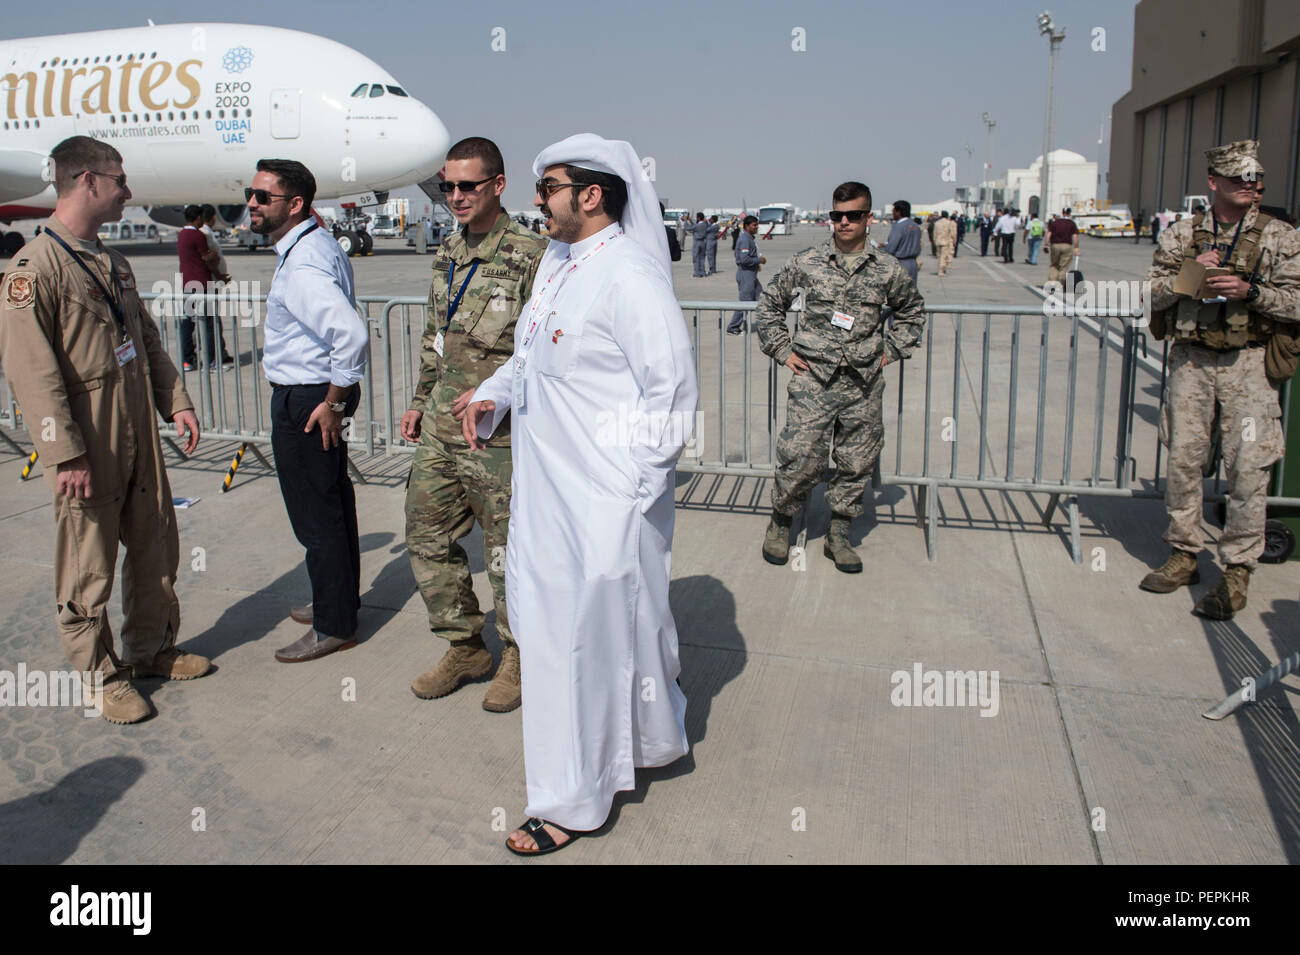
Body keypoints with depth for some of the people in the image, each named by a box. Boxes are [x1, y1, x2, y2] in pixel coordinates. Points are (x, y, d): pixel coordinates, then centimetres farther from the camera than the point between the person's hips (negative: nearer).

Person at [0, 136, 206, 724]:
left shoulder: (115, 265, 13)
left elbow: (148, 341, 21)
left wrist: (176, 402, 12)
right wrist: (65, 455, -20)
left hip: (139, 433, 8)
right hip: (88, 444, -8)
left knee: (156, 548, 16)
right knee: (88, 568, 4)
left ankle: (152, 649, 32)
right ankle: (100, 675, 18)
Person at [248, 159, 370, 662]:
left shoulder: (302, 265, -23)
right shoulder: (321, 245, 10)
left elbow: (352, 332, -35)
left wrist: (333, 402, -25)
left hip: (303, 403, -11)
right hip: (320, 394, 11)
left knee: (316, 516, 1)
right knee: (333, 503, 21)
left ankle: (333, 627, 13)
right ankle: (340, 600, 37)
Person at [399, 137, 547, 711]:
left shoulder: (530, 257, -11)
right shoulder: (447, 255, 13)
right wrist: (421, 402, 21)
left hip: (497, 434, -7)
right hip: (440, 430, 8)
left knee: (508, 551, 4)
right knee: (427, 537, 13)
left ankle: (519, 654, 26)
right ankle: (465, 648, 29)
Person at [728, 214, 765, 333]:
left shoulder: (750, 238, 15)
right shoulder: (745, 239, -18)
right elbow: (744, 259, -26)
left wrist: (756, 263, 15)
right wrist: (759, 260, -15)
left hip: (752, 275, 10)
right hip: (746, 275, -10)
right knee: (745, 301, -6)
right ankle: (733, 328, 1)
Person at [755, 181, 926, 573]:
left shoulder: (887, 270, 4)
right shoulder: (807, 263, 1)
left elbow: (912, 311, 23)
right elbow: (769, 303, 14)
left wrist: (890, 350, 13)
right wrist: (782, 349, 7)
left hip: (864, 383, 2)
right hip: (813, 378, -2)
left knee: (857, 462, 7)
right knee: (799, 458, -6)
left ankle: (838, 535, 22)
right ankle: (781, 522, 18)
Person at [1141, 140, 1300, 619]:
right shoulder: (1182, 233, 8)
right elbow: (1153, 292, 6)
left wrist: (1250, 291, -17)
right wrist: (1187, 275, -12)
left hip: (1248, 364, -2)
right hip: (1190, 360, 2)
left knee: (1248, 469, -4)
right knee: (1183, 459, 6)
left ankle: (1237, 570, 5)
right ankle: (1183, 555, 20)